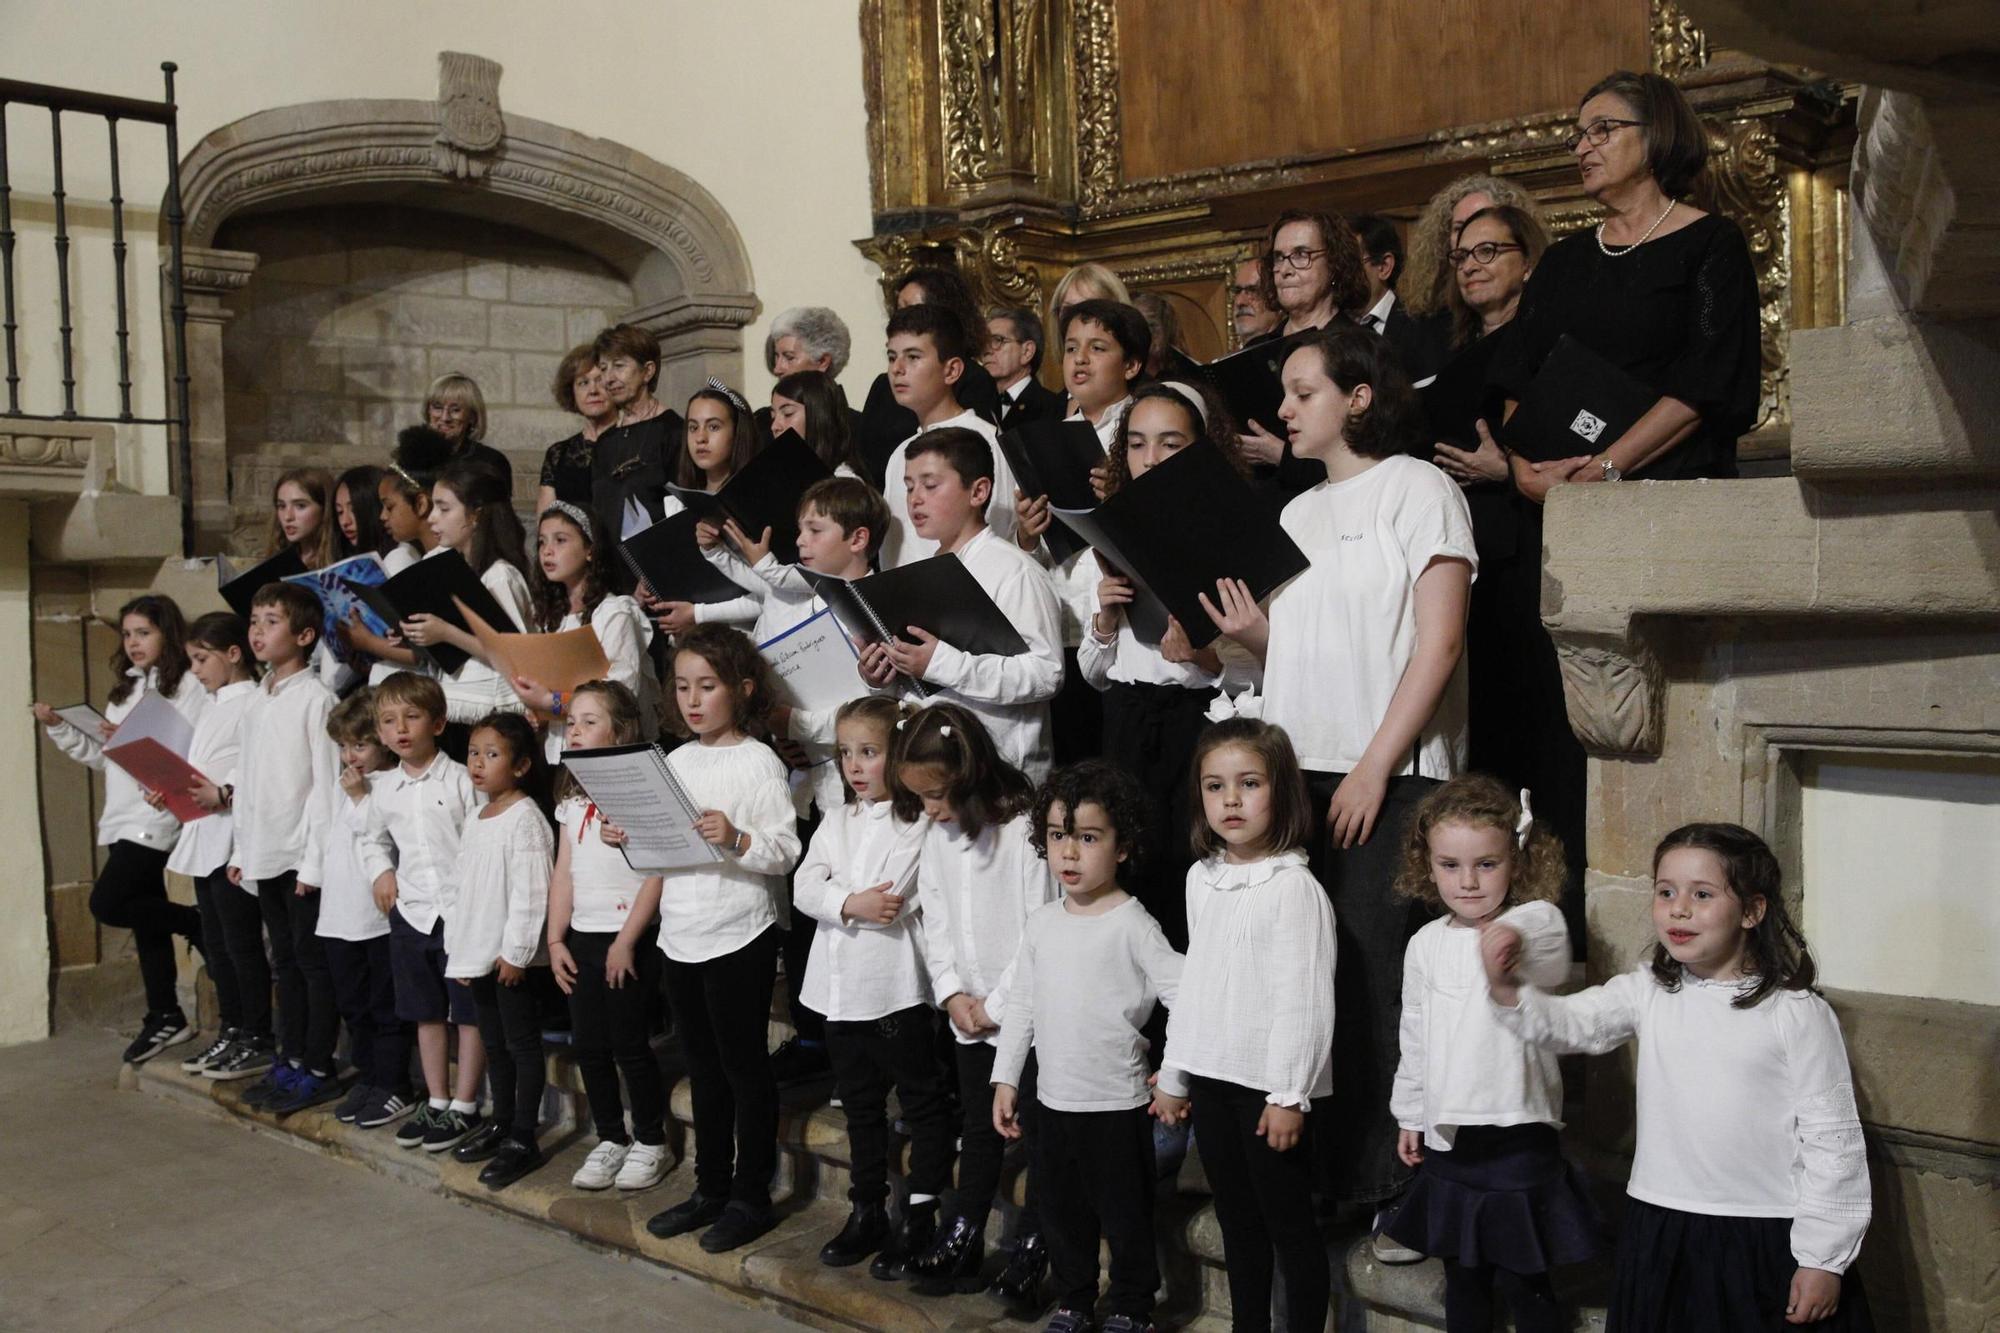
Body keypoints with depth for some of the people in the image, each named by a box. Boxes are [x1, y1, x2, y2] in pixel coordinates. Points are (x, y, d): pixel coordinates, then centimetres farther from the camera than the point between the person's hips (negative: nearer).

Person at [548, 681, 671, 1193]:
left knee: (630, 1045, -1)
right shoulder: (572, 797, 10)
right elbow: (563, 873, 12)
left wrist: (626, 941, -16)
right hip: (582, 936, 7)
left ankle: (650, 1142, 15)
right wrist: (556, 940, 6)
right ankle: (610, 1140, 22)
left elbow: (656, 873, -15)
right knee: (588, 1045, 9)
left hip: (629, 938, -7)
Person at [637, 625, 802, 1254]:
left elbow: (786, 851, -15)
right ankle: (711, 1188, 28)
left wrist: (737, 839, -32)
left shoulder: (758, 761, -10)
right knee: (704, 1067, 16)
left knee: (744, 1065, 4)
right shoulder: (678, 760, 9)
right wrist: (628, 839, -3)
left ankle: (751, 1197, 14)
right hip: (681, 935, 7)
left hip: (739, 937, -7)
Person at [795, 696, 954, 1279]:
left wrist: (835, 903, -7)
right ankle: (867, 1212, 29)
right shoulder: (836, 821, 11)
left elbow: (891, 901, -16)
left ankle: (921, 1215, 12)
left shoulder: (917, 822, -8)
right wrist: (851, 904, -16)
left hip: (896, 987, -7)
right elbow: (804, 887, -1)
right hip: (841, 989, 7)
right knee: (860, 1104, 17)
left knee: (921, 1101, 3)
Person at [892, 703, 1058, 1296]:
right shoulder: (935, 841, 4)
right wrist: (952, 993, -4)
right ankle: (962, 1238, 27)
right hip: (969, 1018, 7)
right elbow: (936, 926, 9)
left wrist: (997, 1003, -14)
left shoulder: (1026, 832, -19)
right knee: (979, 1129, 18)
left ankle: (1031, 1246, 17)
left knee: (1040, 1130, 4)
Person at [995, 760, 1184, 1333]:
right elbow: (1022, 1004, 11)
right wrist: (1006, 1078, 10)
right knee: (1062, 1212, 18)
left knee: (1125, 1215, 8)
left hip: (1117, 1103, -5)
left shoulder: (1132, 925, -13)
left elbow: (1185, 997, -15)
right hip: (1052, 1099, 6)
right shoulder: (1041, 923, 4)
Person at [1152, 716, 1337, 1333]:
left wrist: (1289, 1095, -17)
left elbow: (1304, 999, -16)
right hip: (1212, 1076, 7)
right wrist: (1173, 1074, 17)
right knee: (1237, 1221, 16)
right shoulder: (1201, 878, 8)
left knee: (1290, 1224, 4)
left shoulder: (1293, 886, -14)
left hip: (1270, 1084, -7)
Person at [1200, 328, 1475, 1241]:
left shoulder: (1417, 488, 0)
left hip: (1389, 777, -6)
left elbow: (1439, 641, -9)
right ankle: (1313, 1167, 12)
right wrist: (1250, 633, -1)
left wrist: (1374, 766, -14)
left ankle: (1389, 1179, 3)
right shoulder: (1297, 514, 20)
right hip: (1299, 772, 6)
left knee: (1375, 975, -7)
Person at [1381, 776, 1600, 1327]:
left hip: (1516, 1133, -5)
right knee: (1462, 1278, 17)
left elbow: (1551, 961, -39)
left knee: (1522, 1280, 5)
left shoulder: (1539, 926, -13)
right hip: (1448, 1137, 5)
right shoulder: (1426, 945, 3)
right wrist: (1410, 1117, 19)